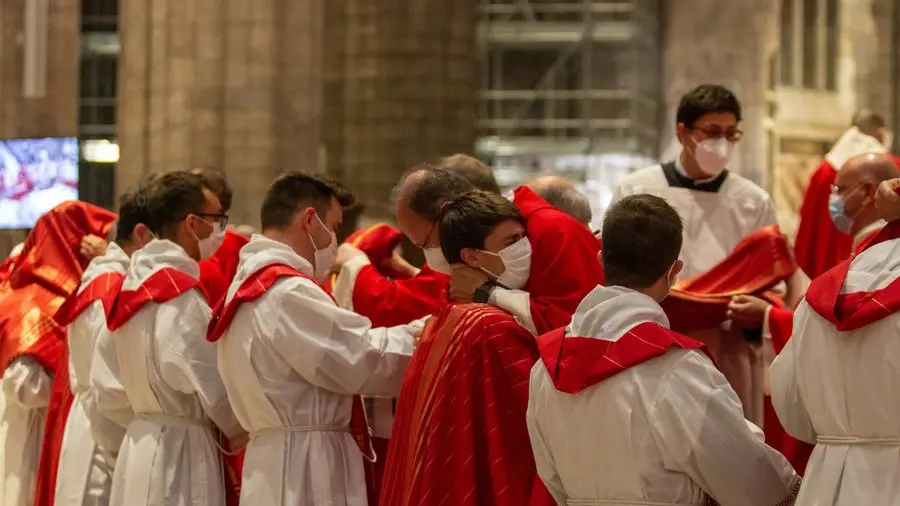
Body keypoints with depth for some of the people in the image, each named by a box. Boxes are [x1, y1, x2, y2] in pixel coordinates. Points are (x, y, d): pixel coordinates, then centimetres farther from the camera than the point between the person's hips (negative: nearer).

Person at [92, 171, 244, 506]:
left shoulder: (132, 285, 10)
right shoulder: (180, 292, -16)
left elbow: (106, 389, 13)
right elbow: (209, 384, -15)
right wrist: (242, 430, 1)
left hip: (140, 444, 9)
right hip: (181, 452, -9)